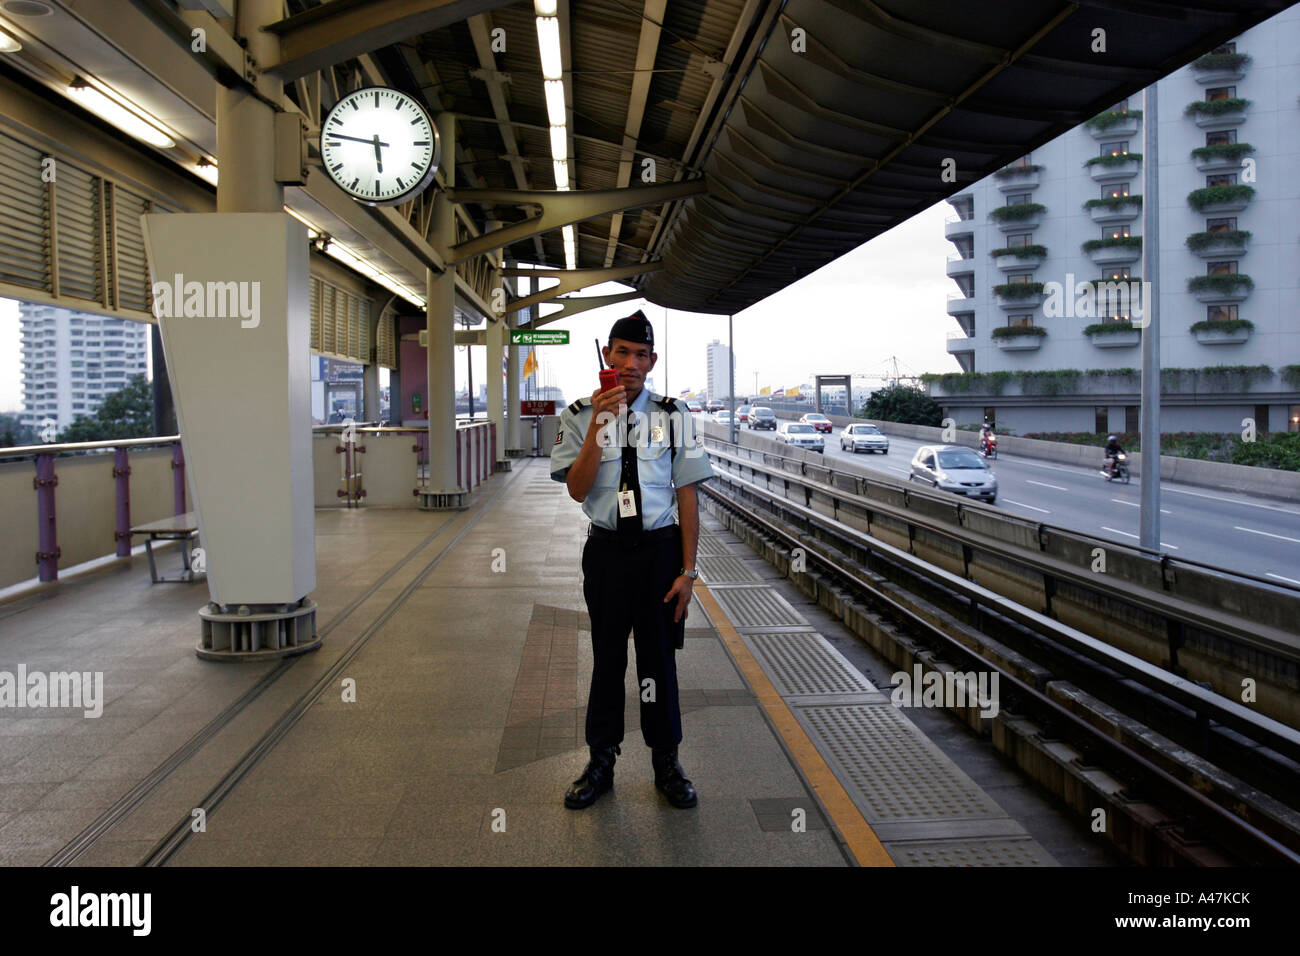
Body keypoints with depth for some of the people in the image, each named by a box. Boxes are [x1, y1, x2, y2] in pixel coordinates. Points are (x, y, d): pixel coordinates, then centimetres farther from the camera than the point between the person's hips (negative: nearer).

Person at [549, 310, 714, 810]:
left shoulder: (673, 416, -2)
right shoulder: (580, 415, -2)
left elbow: (687, 495, -1)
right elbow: (578, 489, -12)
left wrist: (687, 570, -5)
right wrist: (600, 420, -22)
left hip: (660, 548, 0)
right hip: (606, 549, 0)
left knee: (658, 658, 10)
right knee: (607, 657, 13)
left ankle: (666, 763, 29)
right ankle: (600, 762, 30)